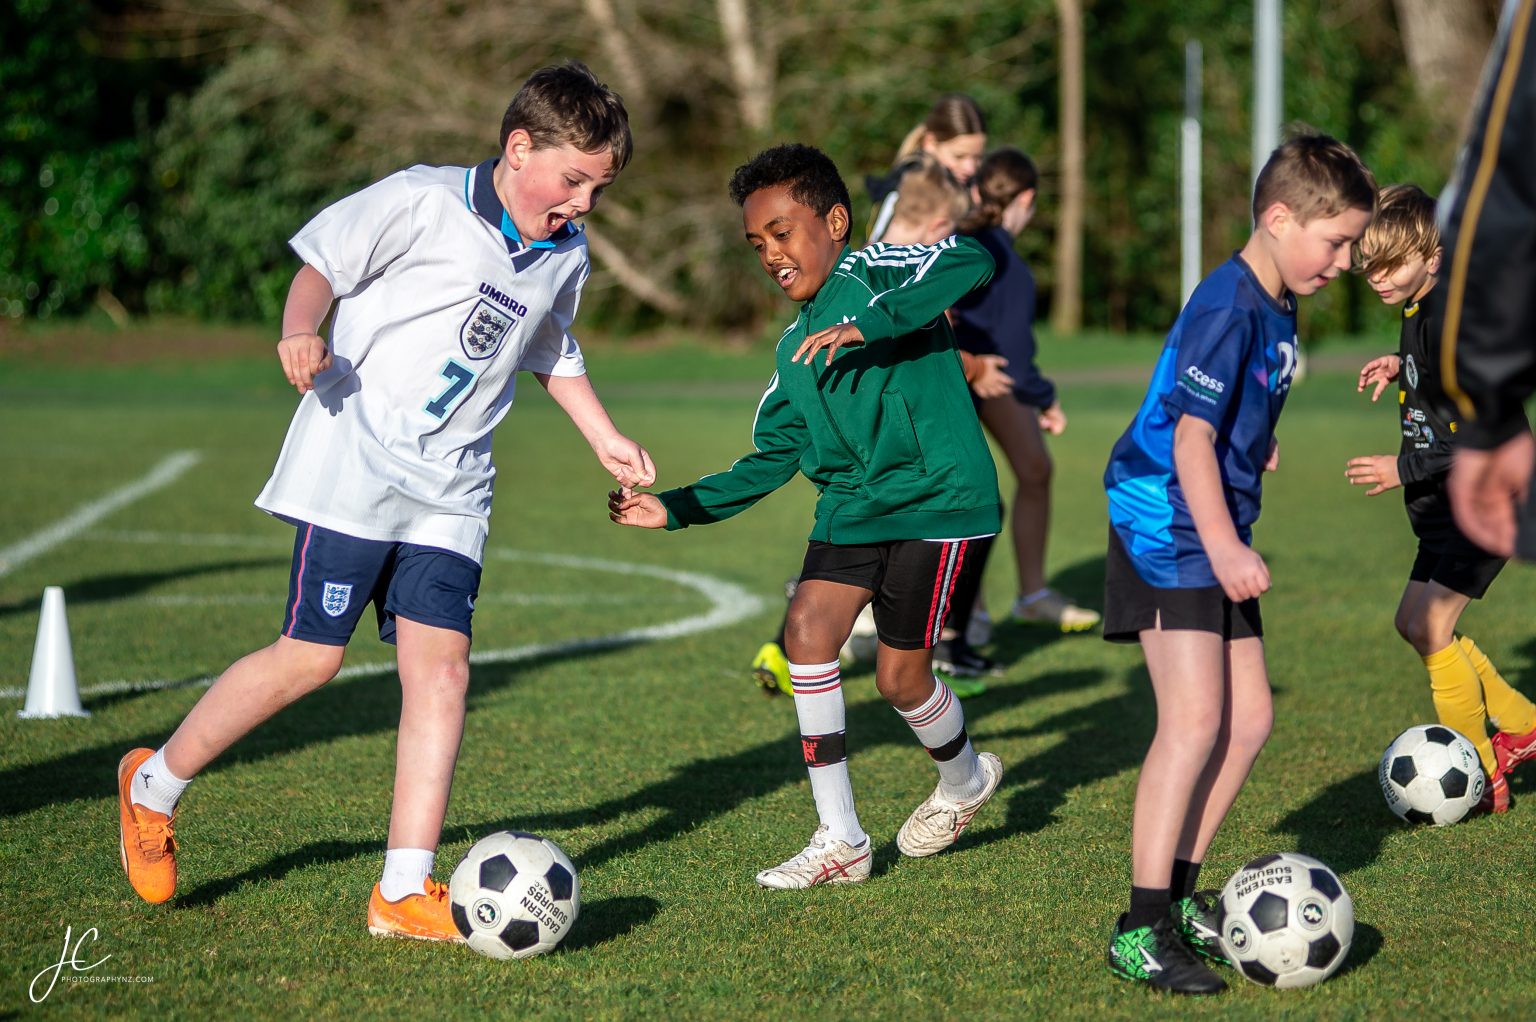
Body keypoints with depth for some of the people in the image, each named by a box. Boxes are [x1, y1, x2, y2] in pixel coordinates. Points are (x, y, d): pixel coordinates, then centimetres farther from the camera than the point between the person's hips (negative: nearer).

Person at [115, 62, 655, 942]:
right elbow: (322, 261, -7)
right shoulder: (424, 203, -10)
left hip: (449, 493, 6)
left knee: (441, 663, -7)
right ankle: (156, 785, 17)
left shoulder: (564, 257, 12)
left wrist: (605, 437, 26)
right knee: (313, 656, -6)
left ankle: (406, 889, -6)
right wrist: (301, 332, -26)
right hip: (355, 465, -6)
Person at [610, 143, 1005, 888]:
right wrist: (677, 510, 12)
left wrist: (869, 326, -34)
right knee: (808, 626, -12)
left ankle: (964, 779, 31)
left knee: (899, 672, -4)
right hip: (852, 505, 7)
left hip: (936, 496, -7)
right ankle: (840, 841, -4)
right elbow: (772, 459, 20)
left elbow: (972, 261, -27)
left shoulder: (870, 272, -8)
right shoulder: (794, 350, 15)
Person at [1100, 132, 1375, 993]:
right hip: (1166, 528, -10)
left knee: (1249, 716, 9)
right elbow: (1190, 438, -25)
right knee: (1195, 719, -16)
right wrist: (1226, 546, -29)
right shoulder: (1227, 308, -19)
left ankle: (1179, 894, 19)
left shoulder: (1280, 309, 10)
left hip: (1216, 537, 10)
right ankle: (1142, 930, -14)